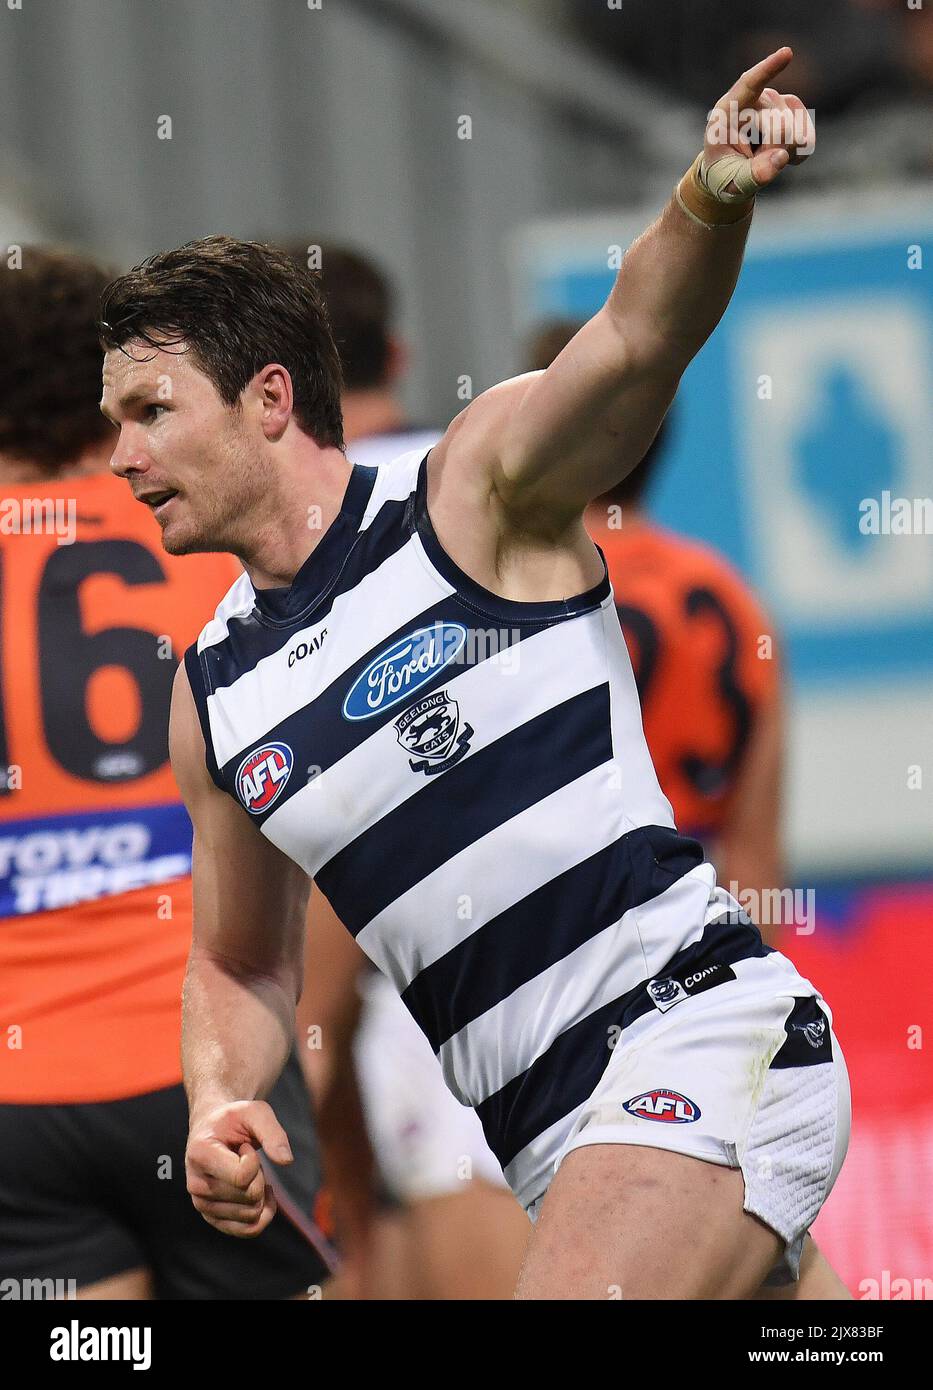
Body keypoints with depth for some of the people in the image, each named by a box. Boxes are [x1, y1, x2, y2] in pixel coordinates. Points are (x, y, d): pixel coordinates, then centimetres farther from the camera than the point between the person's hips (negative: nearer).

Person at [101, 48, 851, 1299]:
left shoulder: (476, 490, -2)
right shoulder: (216, 696, 15)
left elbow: (636, 339, -21)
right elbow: (240, 970, 25)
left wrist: (711, 201, -42)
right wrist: (218, 1103, 3)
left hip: (696, 1025, -7)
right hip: (559, 1144, 7)